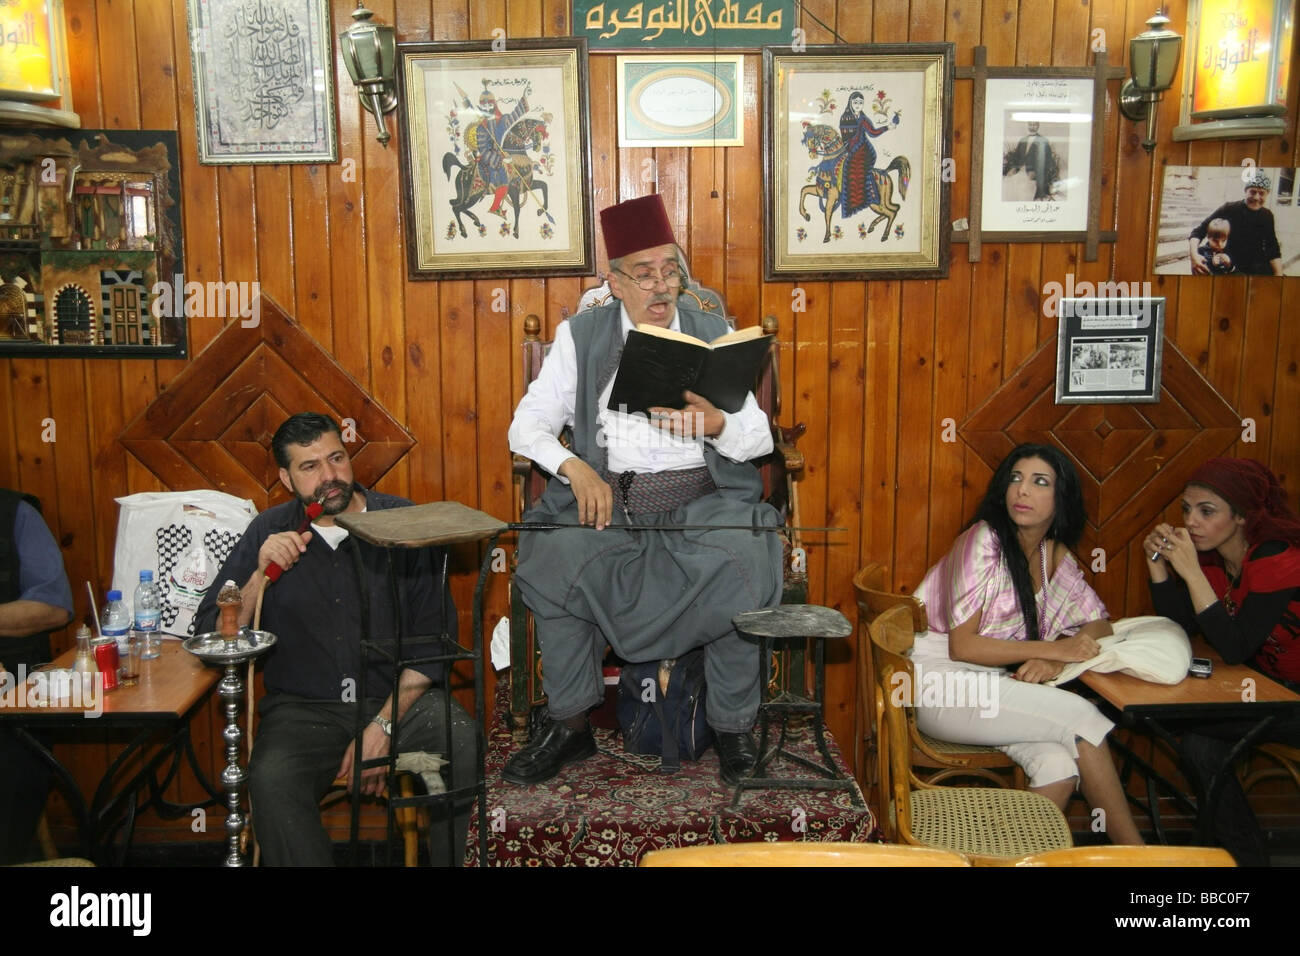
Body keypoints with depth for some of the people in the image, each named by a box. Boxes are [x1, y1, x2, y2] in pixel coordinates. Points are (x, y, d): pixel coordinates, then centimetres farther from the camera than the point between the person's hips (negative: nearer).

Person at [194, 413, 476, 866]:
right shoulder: (269, 532, 6)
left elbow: (434, 638, -1)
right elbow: (211, 634, 4)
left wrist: (383, 724, -11)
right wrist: (260, 575, -13)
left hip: (398, 695, 0)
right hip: (304, 706, 0)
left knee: (463, 747, -28)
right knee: (271, 781, -31)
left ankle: (446, 861, -5)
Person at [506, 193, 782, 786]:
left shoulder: (714, 335, 11)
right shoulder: (580, 336, 9)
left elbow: (759, 438, 5)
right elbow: (526, 426, 4)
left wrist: (716, 425, -18)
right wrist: (576, 467, -16)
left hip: (701, 499, 0)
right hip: (605, 497, 0)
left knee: (742, 568, -29)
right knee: (552, 559, -28)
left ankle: (733, 728, -7)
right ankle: (569, 726, -8)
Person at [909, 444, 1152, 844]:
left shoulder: (1055, 555, 9)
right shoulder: (983, 541, -12)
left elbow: (1099, 624, 11)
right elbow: (961, 646, -15)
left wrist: (1053, 660, -10)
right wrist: (1054, 648, -16)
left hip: (993, 685, 6)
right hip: (944, 687, -6)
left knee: (1060, 765, -25)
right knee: (1080, 717, -19)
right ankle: (1138, 854, -8)